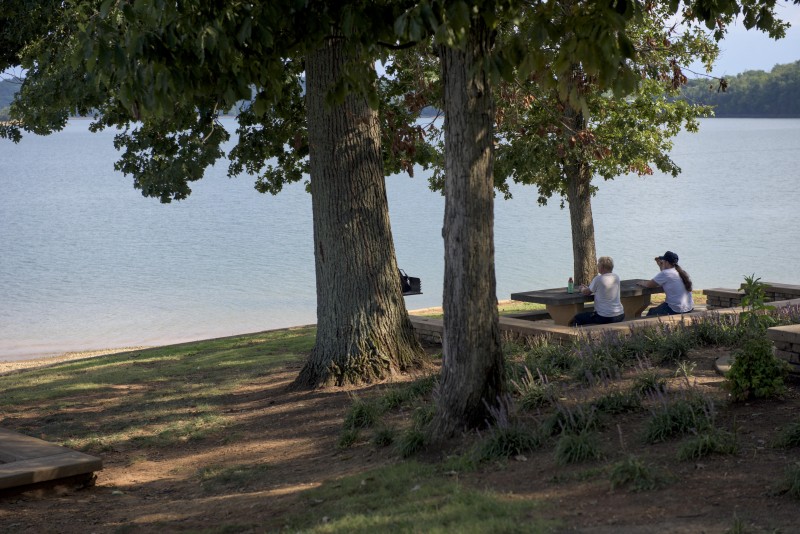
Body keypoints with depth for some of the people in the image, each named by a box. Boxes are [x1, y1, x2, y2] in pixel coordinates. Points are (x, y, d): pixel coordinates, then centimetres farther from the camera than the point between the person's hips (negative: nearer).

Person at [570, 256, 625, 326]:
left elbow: (586, 292, 1)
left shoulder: (598, 279, -15)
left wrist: (582, 289, 23)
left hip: (604, 318, -7)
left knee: (576, 319, 6)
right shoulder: (616, 278, 5)